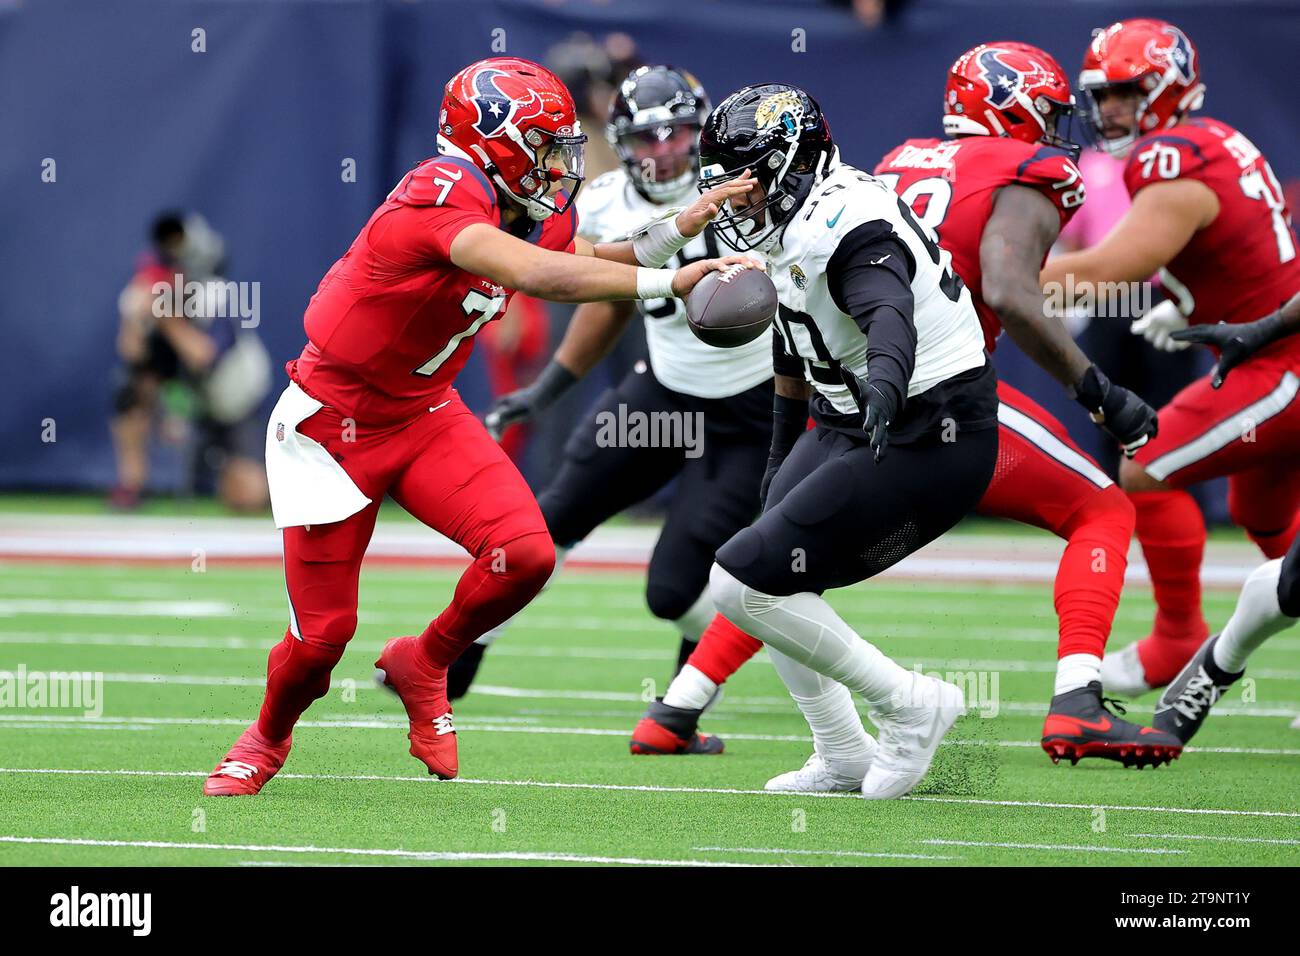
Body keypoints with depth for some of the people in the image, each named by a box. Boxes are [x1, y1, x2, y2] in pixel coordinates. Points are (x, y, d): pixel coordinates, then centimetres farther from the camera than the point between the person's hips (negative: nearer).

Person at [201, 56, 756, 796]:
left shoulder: (536, 213, -3)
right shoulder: (440, 199, -30)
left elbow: (583, 265, 17)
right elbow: (539, 276, -44)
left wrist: (679, 229, 0)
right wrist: (668, 282, -46)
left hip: (426, 414, 7)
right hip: (333, 424, -7)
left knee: (525, 554, -16)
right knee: (323, 634, -2)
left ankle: (424, 665, 13)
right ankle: (268, 738, 32)